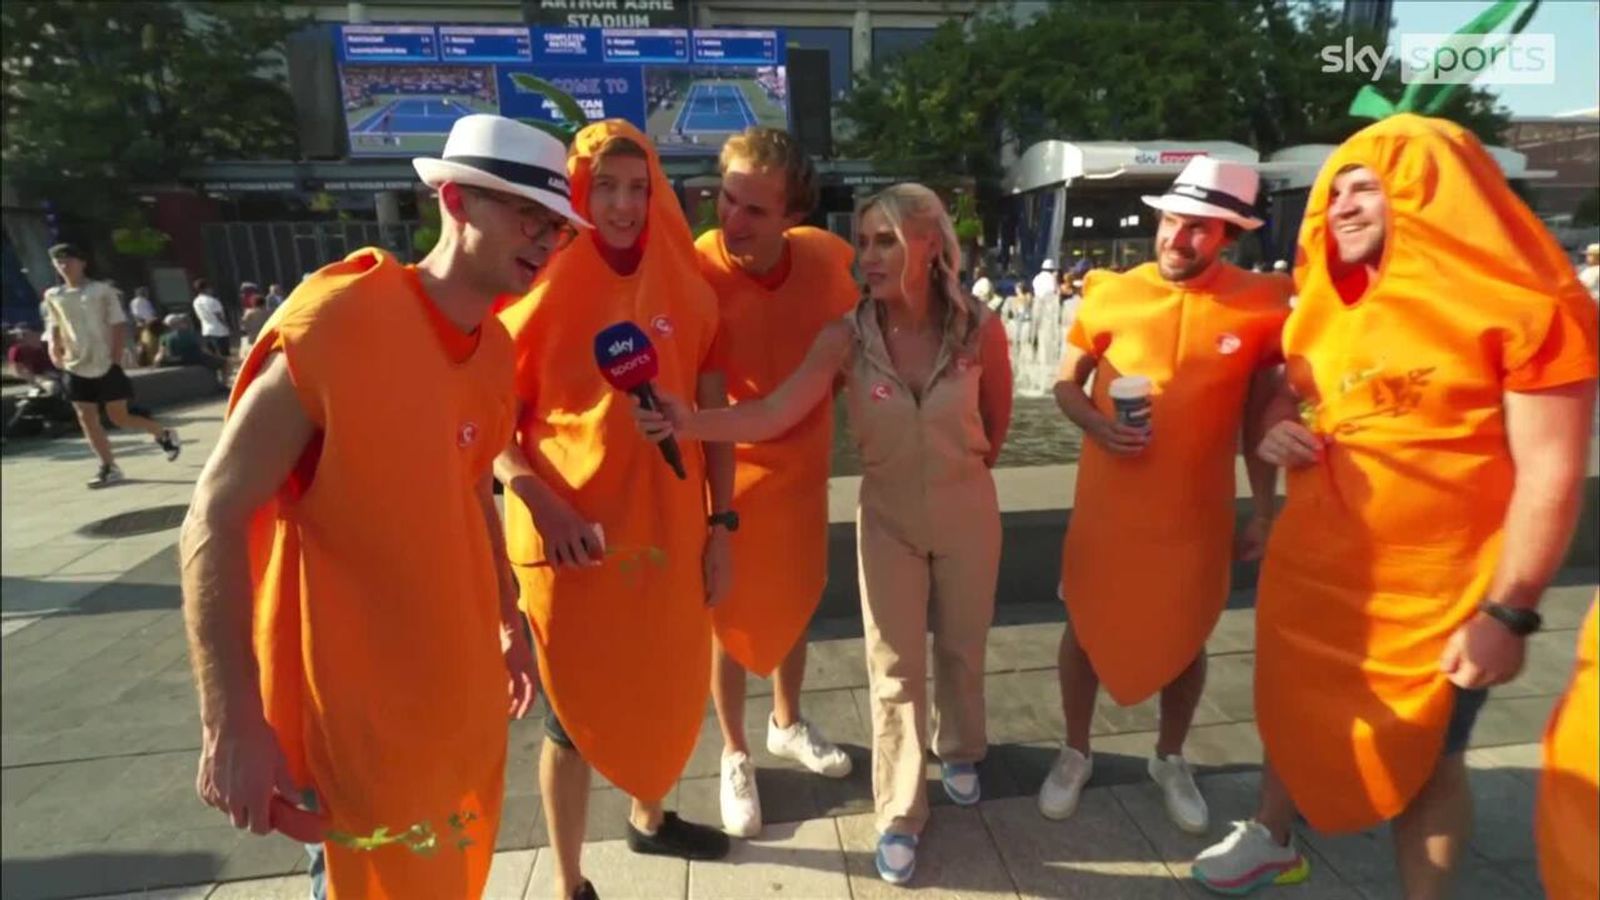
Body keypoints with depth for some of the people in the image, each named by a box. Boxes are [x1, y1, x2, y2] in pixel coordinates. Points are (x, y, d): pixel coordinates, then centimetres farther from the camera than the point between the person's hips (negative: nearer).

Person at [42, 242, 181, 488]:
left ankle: (164, 434, 23)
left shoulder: (101, 291, -4)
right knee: (87, 419, 2)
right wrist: (55, 347, 1)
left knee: (120, 417, -3)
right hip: (76, 368, 5)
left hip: (105, 366, -5)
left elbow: (119, 325, -5)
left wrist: (115, 357, -11)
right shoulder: (53, 296, 9)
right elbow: (56, 326, 20)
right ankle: (109, 468, 9)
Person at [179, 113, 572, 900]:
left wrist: (508, 620, 17)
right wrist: (231, 724, -20)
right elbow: (215, 519, -19)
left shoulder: (496, 348, 1)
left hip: (460, 679, 7)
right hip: (352, 700, -7)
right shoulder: (336, 320, -21)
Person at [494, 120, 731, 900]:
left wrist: (719, 524, 3)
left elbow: (714, 416, 5)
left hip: (668, 524, 4)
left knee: (666, 688, 19)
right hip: (571, 532, -4)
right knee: (576, 706, 10)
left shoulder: (686, 293, 3)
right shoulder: (545, 287, -6)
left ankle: (649, 817, 48)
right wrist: (540, 501, -20)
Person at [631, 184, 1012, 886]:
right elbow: (773, 415, -27)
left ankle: (959, 750, 50)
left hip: (968, 512, 1)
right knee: (894, 667, 9)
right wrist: (694, 422, -42)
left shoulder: (981, 330, -16)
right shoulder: (846, 338, -18)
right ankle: (899, 815, 27)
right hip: (889, 516, 0)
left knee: (961, 646, 20)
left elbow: (997, 419, 2)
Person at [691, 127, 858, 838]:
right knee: (731, 617, 12)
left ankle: (787, 725, 47)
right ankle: (735, 756, 36)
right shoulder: (694, 273, -24)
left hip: (804, 466, 4)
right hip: (730, 471, -4)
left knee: (794, 604, 21)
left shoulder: (828, 257, -13)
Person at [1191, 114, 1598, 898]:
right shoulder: (1326, 304, 4)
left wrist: (1508, 612, -18)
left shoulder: (1520, 304, -14)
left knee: (1425, 757, 12)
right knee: (1292, 708, 21)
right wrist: (1276, 430, -6)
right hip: (1311, 567, 6)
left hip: (1438, 591, -6)